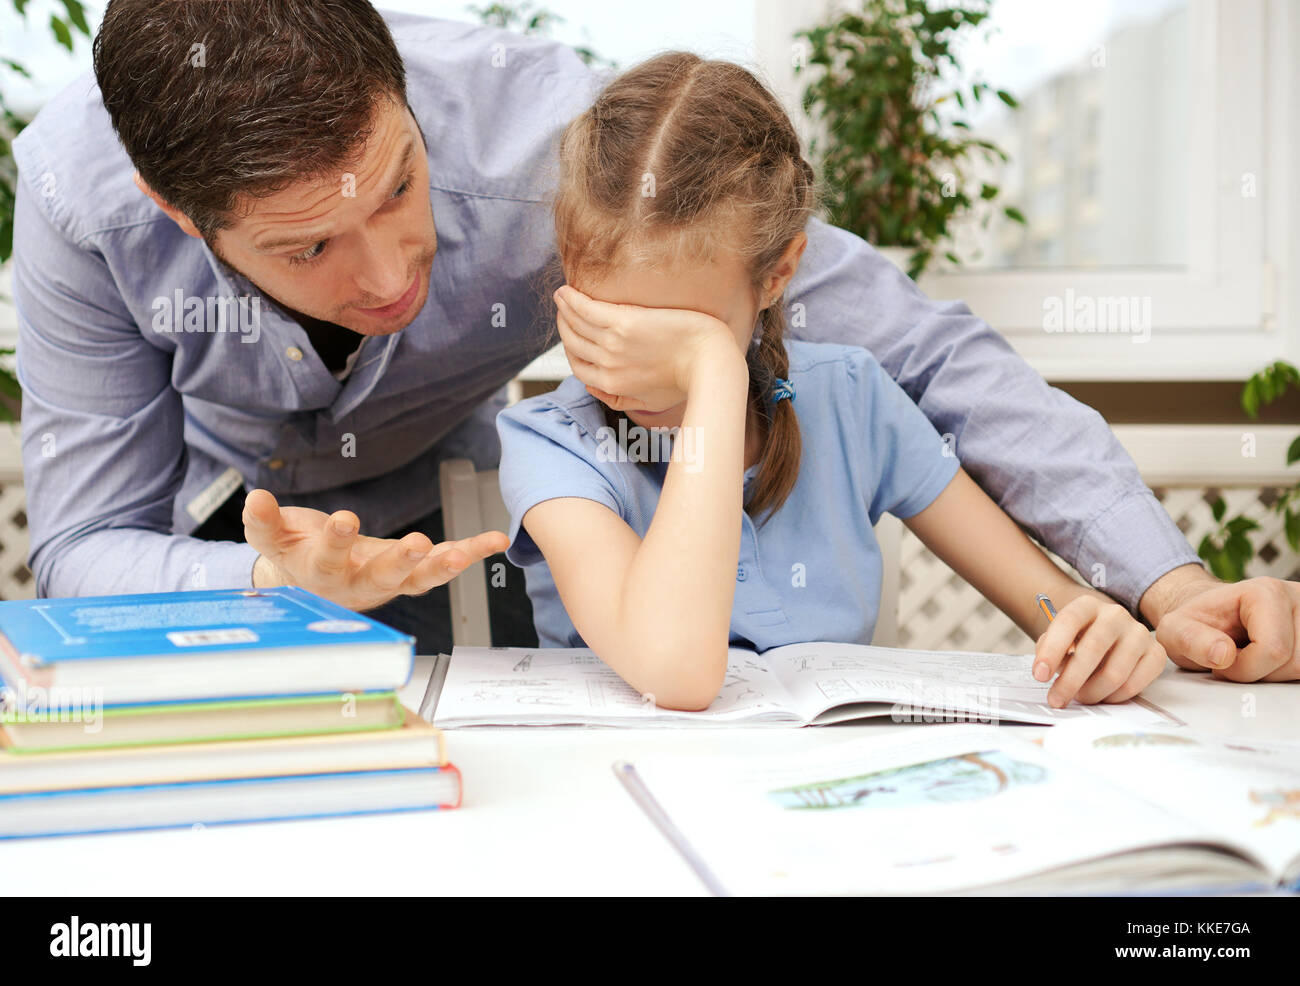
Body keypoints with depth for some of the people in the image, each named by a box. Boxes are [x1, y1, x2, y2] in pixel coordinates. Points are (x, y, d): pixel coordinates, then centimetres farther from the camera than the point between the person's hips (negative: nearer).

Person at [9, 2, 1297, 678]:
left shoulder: (540, 131, -36)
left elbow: (912, 346, -32)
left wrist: (1166, 582, -39)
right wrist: (271, 585, -43)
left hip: (448, 530, 0)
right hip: (211, 542, 1)